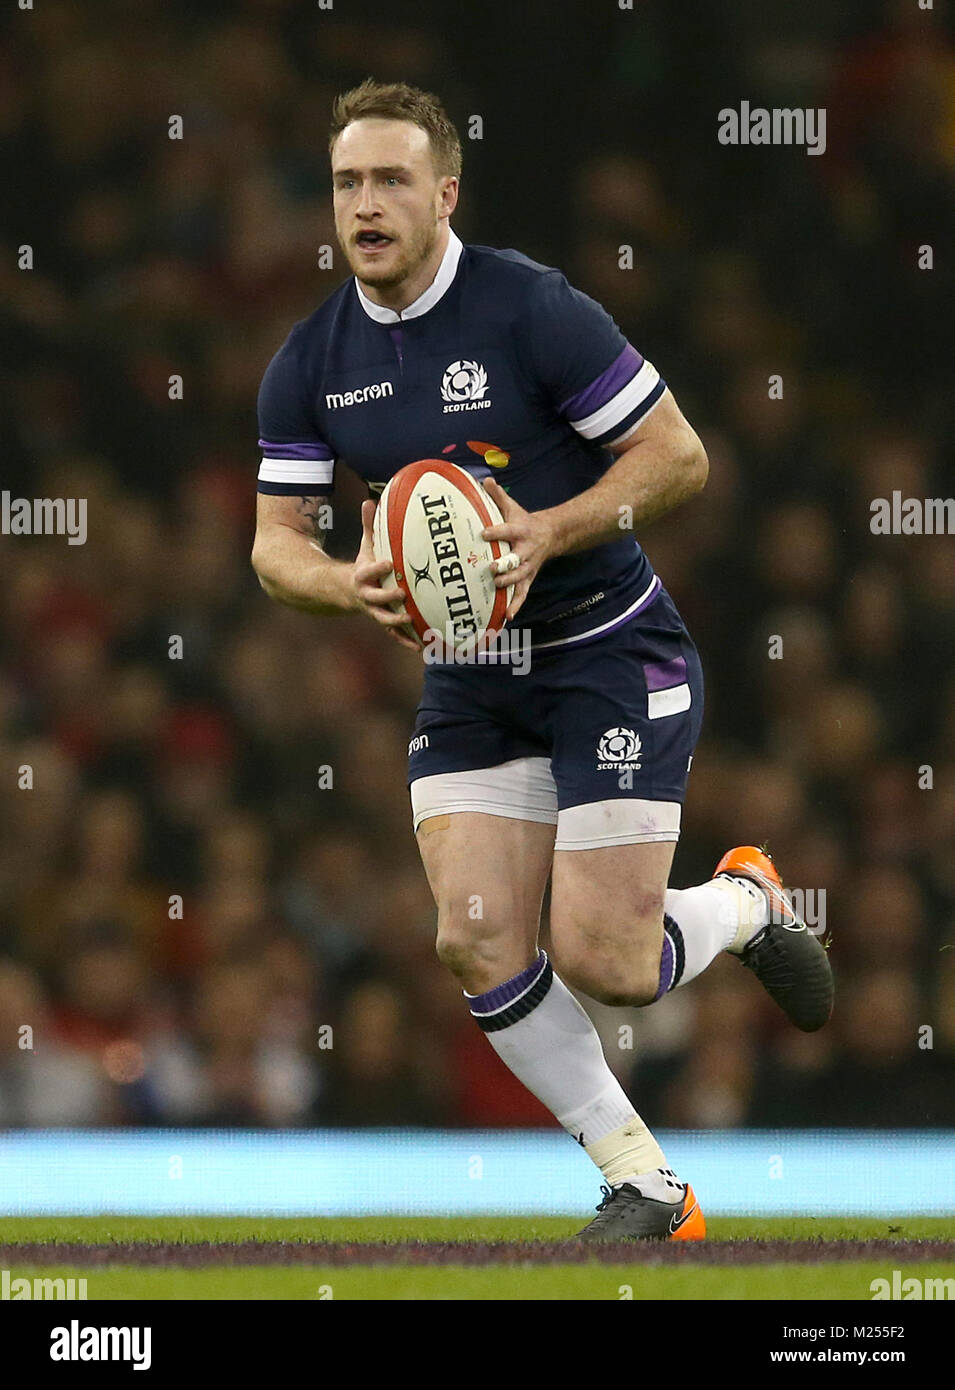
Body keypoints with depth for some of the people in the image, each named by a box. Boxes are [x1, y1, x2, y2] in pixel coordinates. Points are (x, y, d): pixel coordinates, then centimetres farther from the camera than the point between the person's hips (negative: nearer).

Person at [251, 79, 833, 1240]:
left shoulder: (534, 310, -17)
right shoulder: (309, 366, -1)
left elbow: (679, 456, -13)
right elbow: (276, 542, 1)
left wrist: (549, 533, -25)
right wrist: (353, 586, -21)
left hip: (612, 655, -5)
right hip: (469, 680, 5)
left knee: (603, 965, -11)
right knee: (476, 942, -9)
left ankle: (746, 902, 24)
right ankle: (642, 1180, 6)